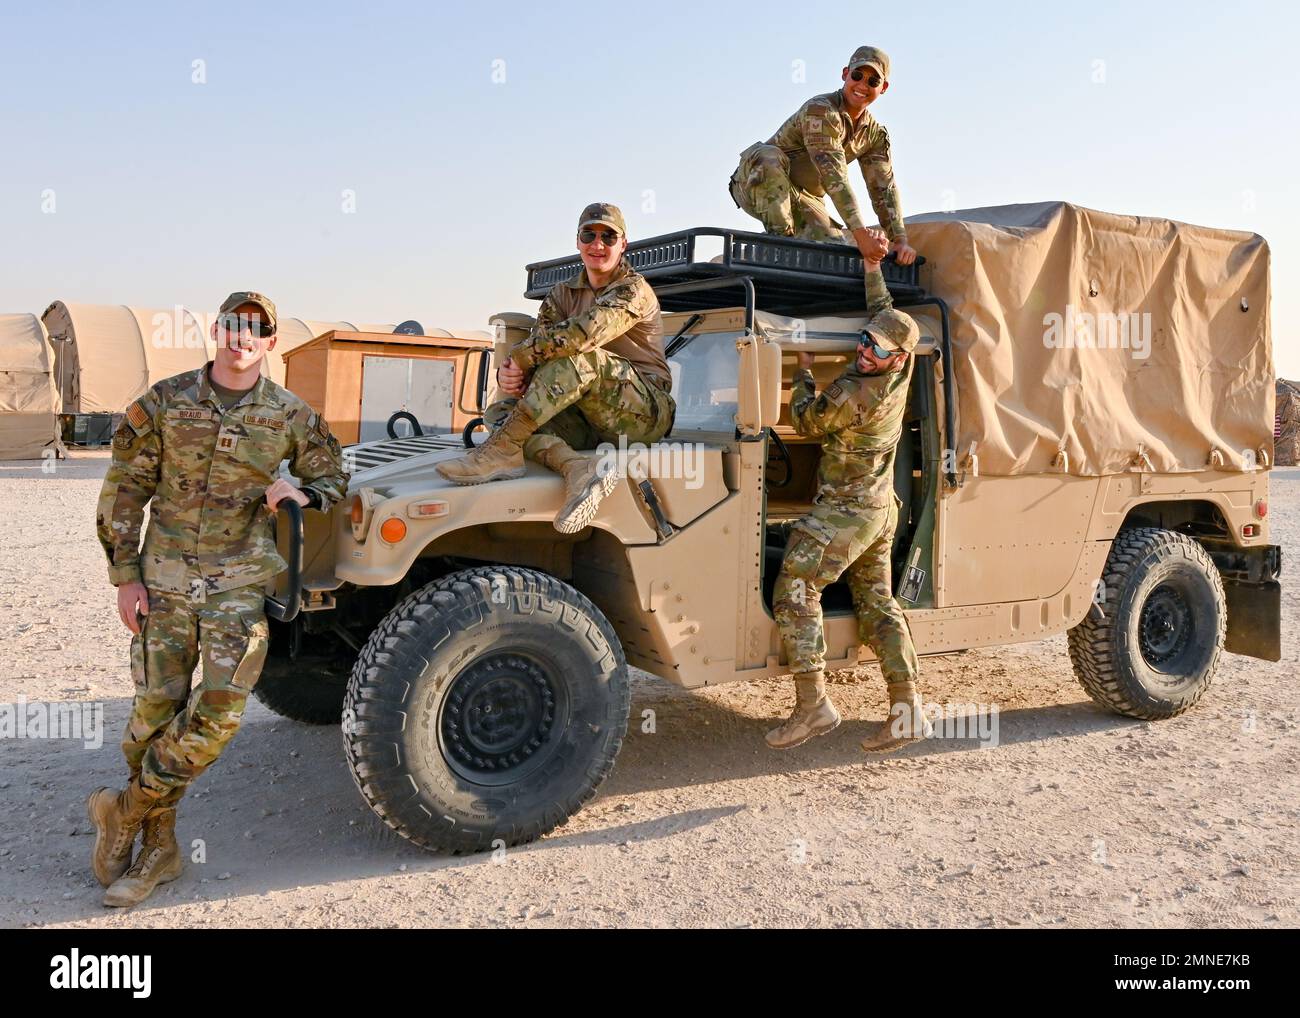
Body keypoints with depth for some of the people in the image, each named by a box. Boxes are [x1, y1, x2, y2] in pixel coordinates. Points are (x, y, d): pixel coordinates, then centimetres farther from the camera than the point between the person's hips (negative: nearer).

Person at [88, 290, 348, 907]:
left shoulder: (290, 415, 1)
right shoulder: (164, 401, 0)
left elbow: (332, 477, 13)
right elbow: (124, 491, 3)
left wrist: (300, 492, -11)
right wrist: (125, 575, -2)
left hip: (240, 580, 0)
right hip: (163, 577, 0)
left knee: (218, 711, -11)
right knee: (156, 707, 2)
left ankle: (126, 811, 11)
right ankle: (158, 847, 21)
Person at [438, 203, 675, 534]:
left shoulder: (634, 290, -9)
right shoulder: (564, 293, 13)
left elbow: (587, 331, -29)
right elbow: (535, 343, 1)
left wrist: (520, 355, -22)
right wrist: (508, 374, -23)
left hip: (648, 413, -7)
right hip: (590, 421, 7)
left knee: (580, 356, -33)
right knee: (500, 413, -14)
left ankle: (503, 450, -35)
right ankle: (578, 468, -39)